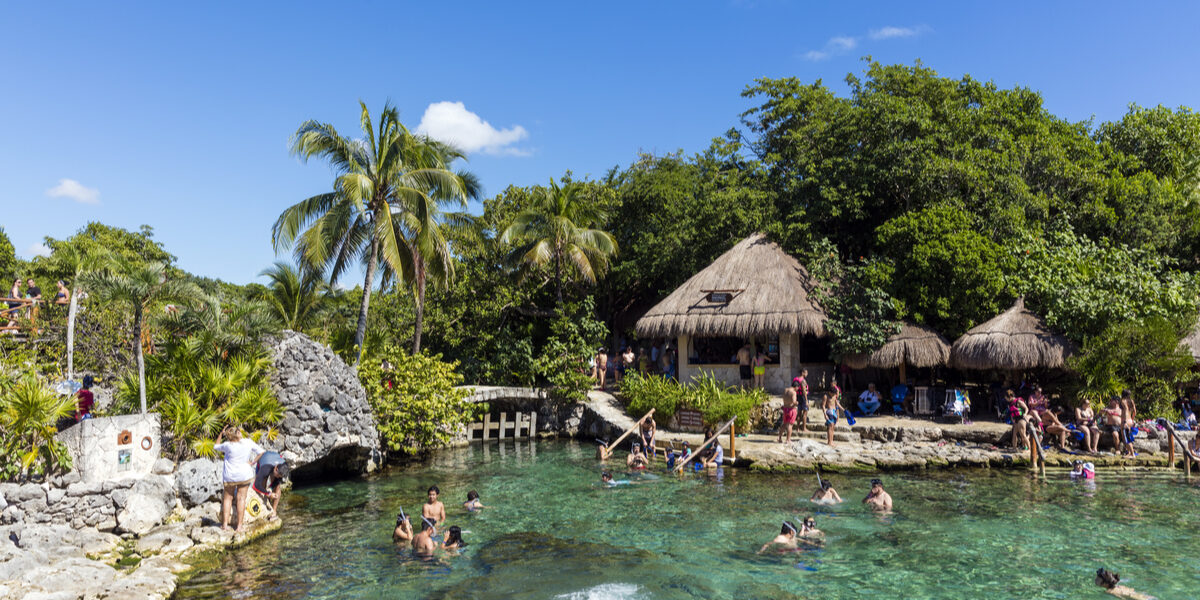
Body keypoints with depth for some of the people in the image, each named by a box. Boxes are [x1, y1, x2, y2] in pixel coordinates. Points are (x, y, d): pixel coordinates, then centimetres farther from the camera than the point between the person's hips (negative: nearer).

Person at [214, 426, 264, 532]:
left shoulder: (227, 446, -11)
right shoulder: (248, 442, -10)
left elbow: (216, 447, 9)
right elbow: (260, 451, -4)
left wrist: (220, 434, 10)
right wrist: (252, 462, -1)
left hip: (229, 476, 0)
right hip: (244, 474, 0)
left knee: (227, 498, 15)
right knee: (241, 498, 6)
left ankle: (225, 524, 13)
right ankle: (239, 526, 6)